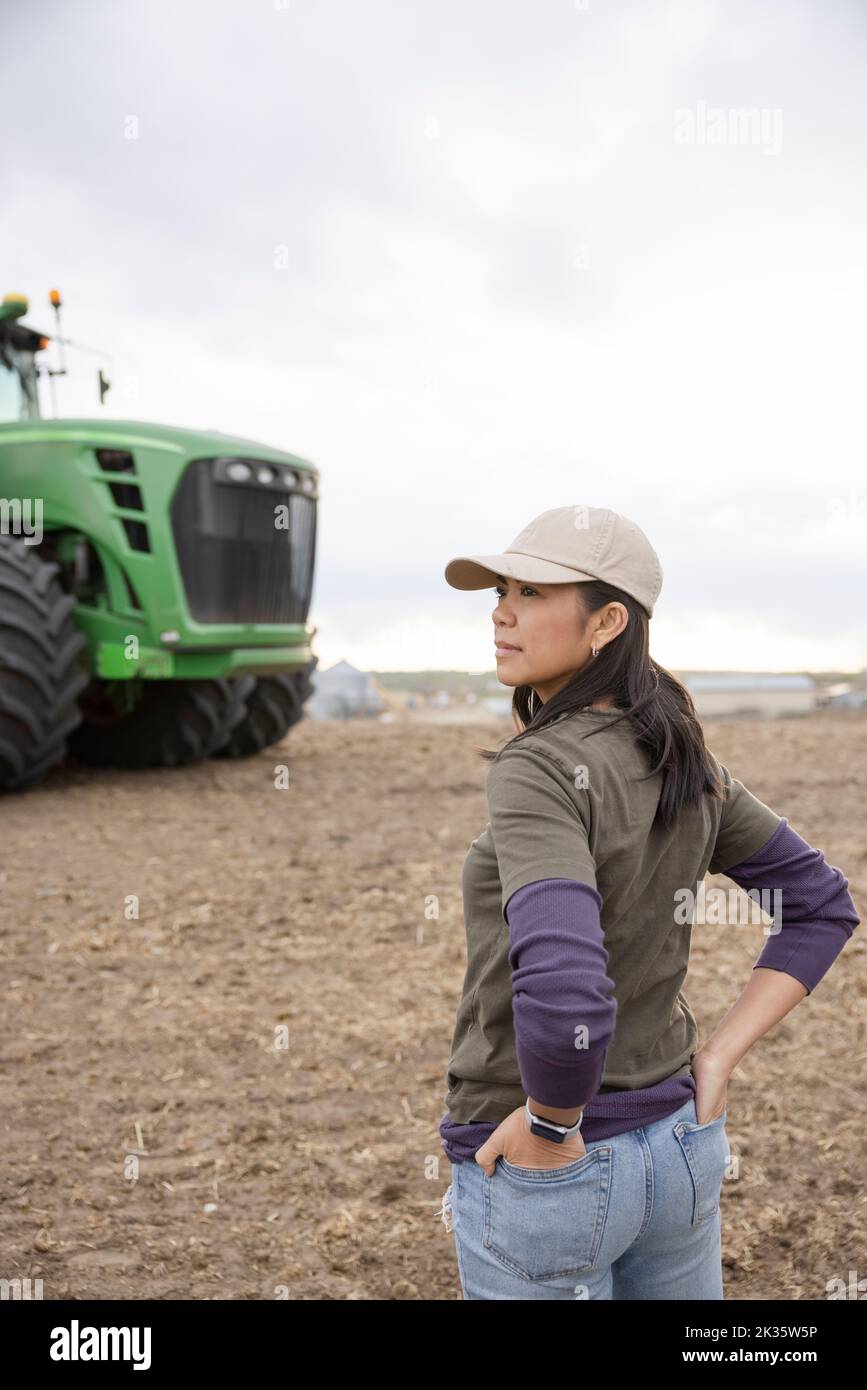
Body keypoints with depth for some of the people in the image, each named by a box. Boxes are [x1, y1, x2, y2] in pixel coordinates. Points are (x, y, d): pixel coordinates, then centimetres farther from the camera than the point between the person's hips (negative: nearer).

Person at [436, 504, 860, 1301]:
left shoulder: (538, 771, -24)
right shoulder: (683, 759, -1)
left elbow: (564, 999, -38)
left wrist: (550, 1129, -20)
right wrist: (720, 1056, 4)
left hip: (544, 1170, -7)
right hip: (680, 1146, 7)